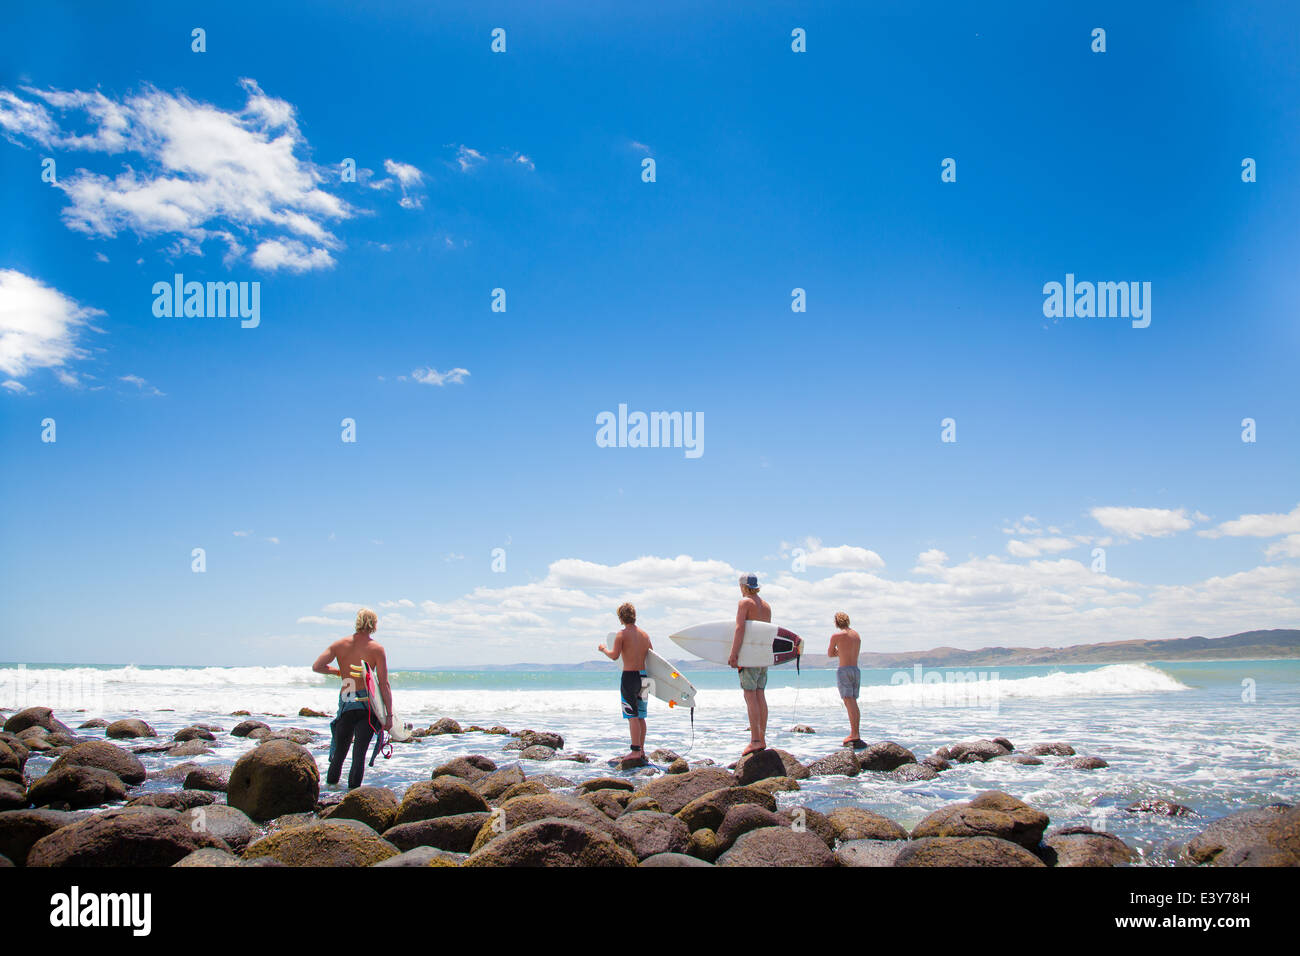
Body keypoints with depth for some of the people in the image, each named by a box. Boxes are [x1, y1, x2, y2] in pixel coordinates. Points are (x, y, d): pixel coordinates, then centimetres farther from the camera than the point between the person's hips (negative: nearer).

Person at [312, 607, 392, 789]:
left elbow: (317, 667, 0)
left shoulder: (340, 644, 4)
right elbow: (384, 684, -8)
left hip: (346, 704, 3)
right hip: (368, 705, -3)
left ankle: (331, 782, 28)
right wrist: (389, 715, -6)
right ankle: (353, 788, -1)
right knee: (360, 751, 1)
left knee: (340, 749, 18)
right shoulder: (377, 648, -5)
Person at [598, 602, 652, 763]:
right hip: (643, 676, 6)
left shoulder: (622, 634, -8)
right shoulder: (644, 634, 10)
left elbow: (614, 655, -18)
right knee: (640, 716, 13)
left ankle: (636, 751, -7)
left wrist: (603, 649, 1)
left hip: (629, 676, -6)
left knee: (632, 717, -5)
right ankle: (641, 750, 17)